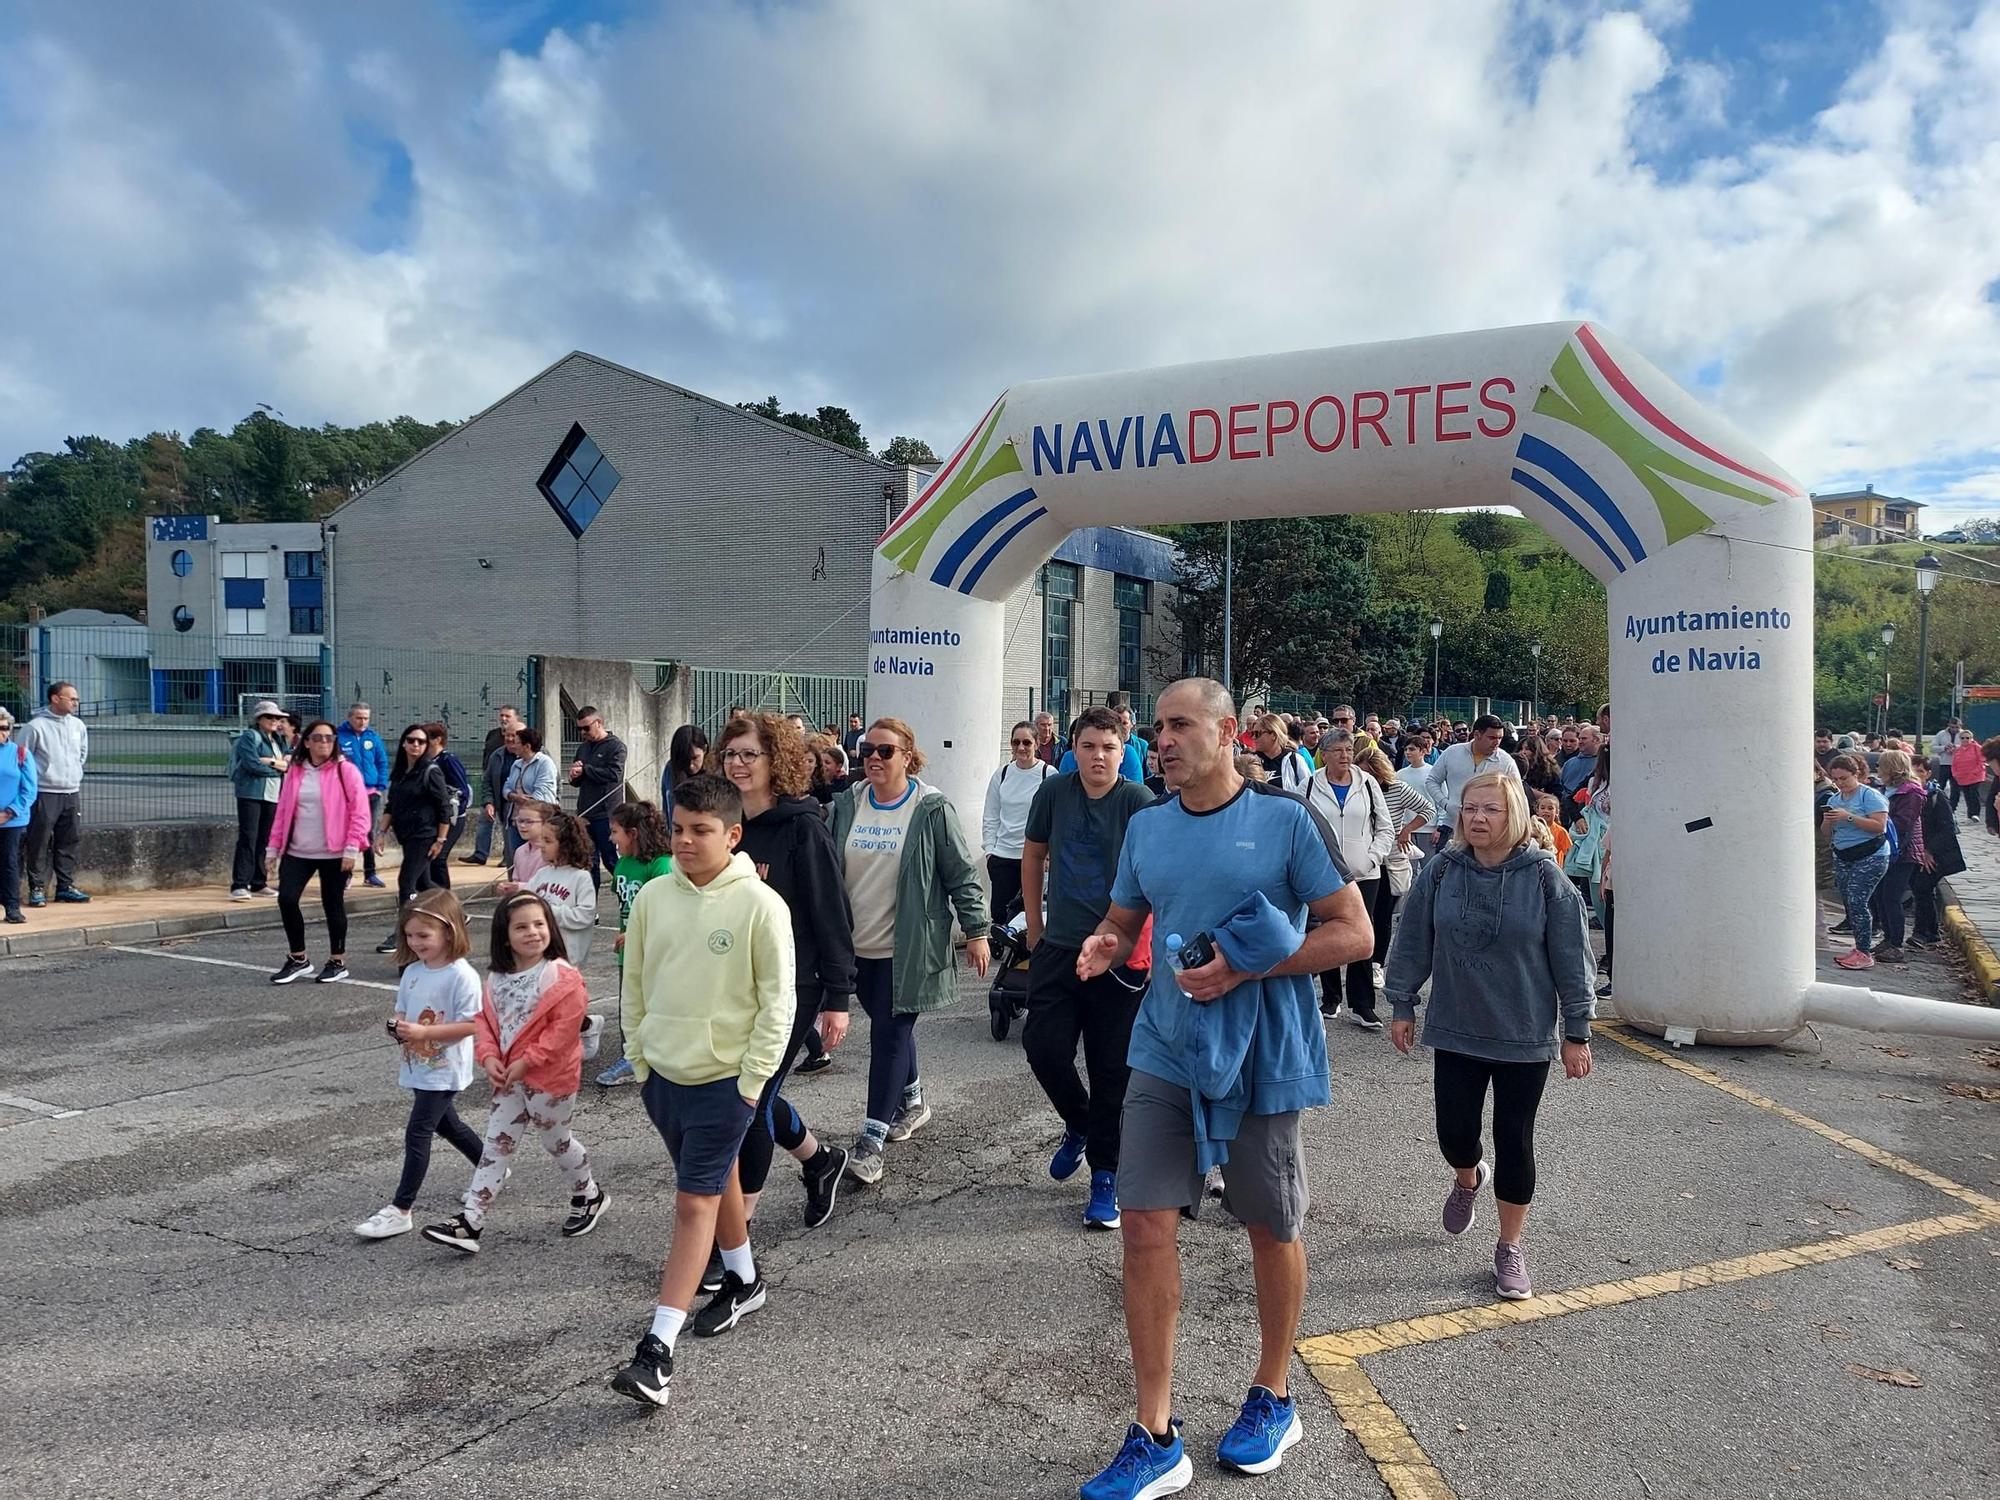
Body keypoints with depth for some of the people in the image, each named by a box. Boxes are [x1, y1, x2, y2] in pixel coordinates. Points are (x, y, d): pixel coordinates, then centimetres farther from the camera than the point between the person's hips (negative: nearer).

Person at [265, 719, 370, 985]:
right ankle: (297, 960, 12)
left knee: (333, 905, 5)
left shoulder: (345, 770, -5)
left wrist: (352, 848, -14)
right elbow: (282, 810, 13)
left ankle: (337, 962, 19)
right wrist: (274, 846, 9)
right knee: (286, 899, -5)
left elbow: (359, 812, -8)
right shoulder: (294, 772, 9)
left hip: (334, 854, -4)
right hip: (297, 852, 4)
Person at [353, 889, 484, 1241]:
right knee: (446, 1124, 22)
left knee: (417, 1133, -8)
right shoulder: (412, 972, 3)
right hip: (418, 1067, 9)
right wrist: (397, 1025, -10)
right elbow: (402, 1011, 14)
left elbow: (471, 1024, -21)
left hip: (444, 1070, -9)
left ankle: (400, 1210, 0)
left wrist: (424, 1032, -27)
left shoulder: (461, 975, -19)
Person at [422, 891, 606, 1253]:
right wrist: (489, 1056, -8)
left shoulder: (563, 978, -19)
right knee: (497, 1145, 8)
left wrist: (526, 1062, -21)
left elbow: (563, 1028, -23)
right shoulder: (498, 977, 2)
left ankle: (589, 1195, 35)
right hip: (509, 1077, 6)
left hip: (550, 1077, -6)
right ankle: (470, 1222, 10)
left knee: (556, 1140, 11)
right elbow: (485, 1018, 8)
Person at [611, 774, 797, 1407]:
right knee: (717, 1179, 22)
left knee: (694, 1203, -4)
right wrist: (639, 1058, 9)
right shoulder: (653, 896, -1)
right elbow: (634, 984, 10)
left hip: (724, 1080, -5)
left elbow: (778, 1000, -11)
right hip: (662, 1072, 5)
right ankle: (743, 1279, 43)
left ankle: (658, 1350, -1)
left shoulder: (760, 905, -15)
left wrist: (751, 1080, -11)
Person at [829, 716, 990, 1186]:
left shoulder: (931, 809, -9)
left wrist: (976, 931, -6)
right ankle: (912, 1102, 40)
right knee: (891, 1027, 18)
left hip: (907, 948, -5)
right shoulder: (846, 805, 5)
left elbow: (962, 874, -5)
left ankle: (871, 1139, -1)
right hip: (859, 945, 5)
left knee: (890, 1034, -6)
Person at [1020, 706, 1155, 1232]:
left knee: (1111, 1070, 3)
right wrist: (1034, 921, 14)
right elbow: (1033, 854, 14)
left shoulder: (1139, 802, -11)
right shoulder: (1054, 792, 1)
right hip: (1058, 948, 3)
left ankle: (1105, 1175, 20)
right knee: (1044, 1048, -2)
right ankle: (1079, 1125, 29)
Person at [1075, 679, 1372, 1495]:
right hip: (1165, 1051, 4)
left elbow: (1355, 933, -10)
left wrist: (1246, 969, -21)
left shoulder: (1287, 820, -10)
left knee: (1271, 1228, 13)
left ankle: (1273, 1397, 37)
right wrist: (1103, 945, -10)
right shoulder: (1145, 825, 5)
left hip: (1261, 1055, -3)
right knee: (1146, 1224, -2)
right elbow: (1123, 918, 15)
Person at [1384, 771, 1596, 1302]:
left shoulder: (1544, 879, -11)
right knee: (1454, 1134, 6)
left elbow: (1571, 959, -6)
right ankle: (1468, 1179, 43)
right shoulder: (1441, 873, -5)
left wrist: (1576, 1032, -4)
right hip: (1455, 1033, 2)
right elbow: (1413, 943, 4)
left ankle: (1509, 1248, 25)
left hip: (1526, 1038, -2)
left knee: (1514, 1141, 6)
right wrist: (1402, 1005, 6)